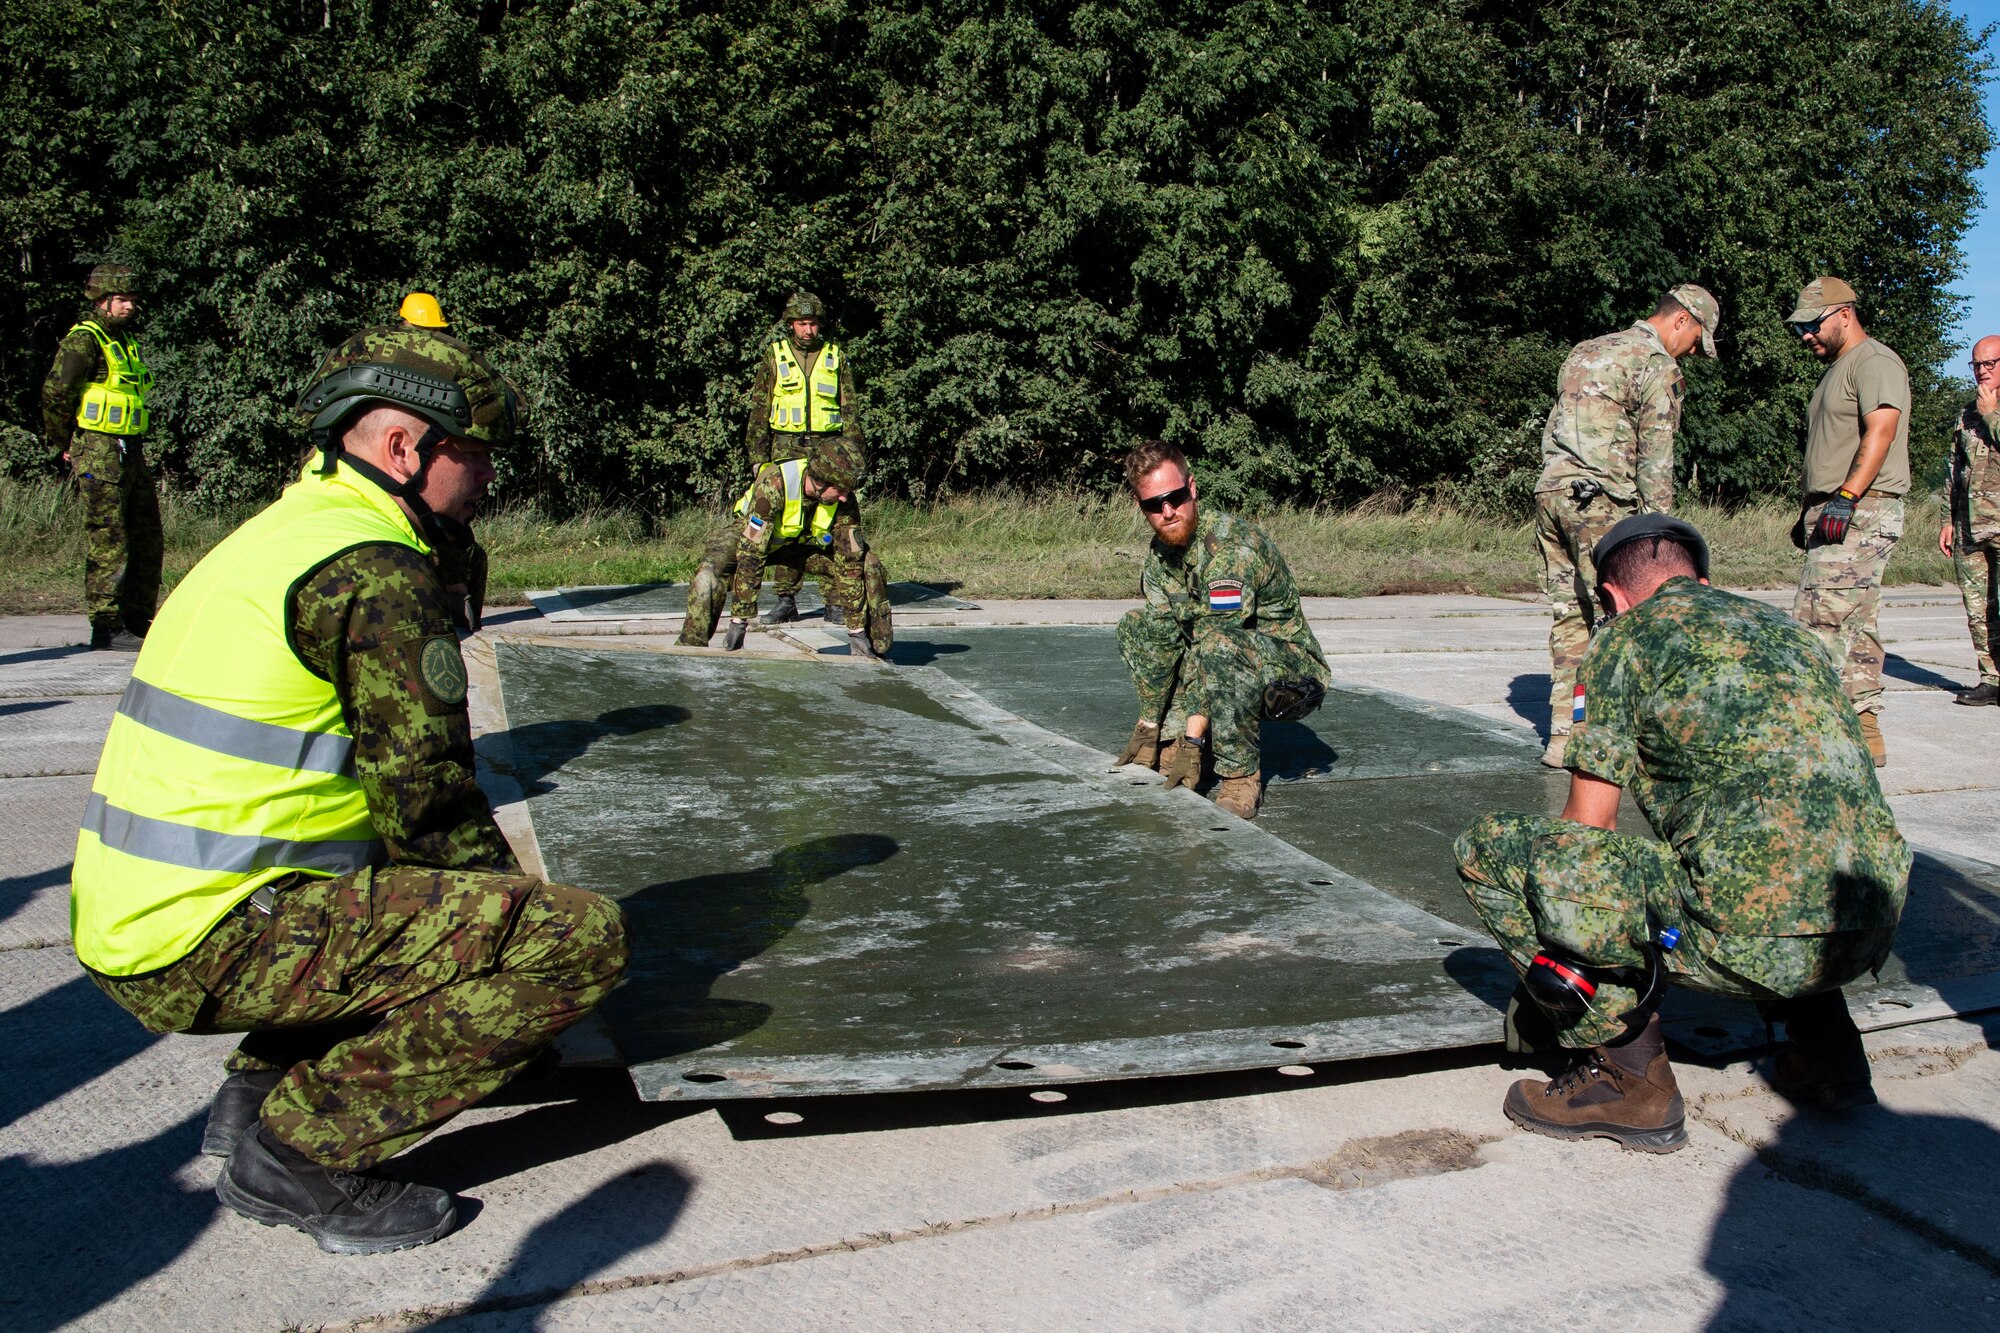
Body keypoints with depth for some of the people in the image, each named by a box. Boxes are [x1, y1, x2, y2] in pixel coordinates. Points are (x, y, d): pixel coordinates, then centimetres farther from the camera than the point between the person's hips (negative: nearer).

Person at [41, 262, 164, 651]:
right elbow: (55, 393, -15)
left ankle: (138, 622, 21)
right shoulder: (83, 341, -9)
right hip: (99, 456, -9)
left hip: (132, 453, 9)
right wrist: (65, 444, -6)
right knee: (108, 543, -7)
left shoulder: (125, 341, 18)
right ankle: (106, 629, -2)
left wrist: (137, 445, 18)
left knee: (147, 539, 11)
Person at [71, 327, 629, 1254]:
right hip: (210, 943, -10)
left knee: (466, 880, 30)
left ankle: (262, 1088, 20)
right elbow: (424, 797, -15)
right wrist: (518, 907, 4)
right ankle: (303, 1149, -6)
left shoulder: (282, 532, 17)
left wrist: (496, 896, 18)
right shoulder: (374, 570, -15)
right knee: (581, 937, -15)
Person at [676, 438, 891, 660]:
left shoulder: (843, 500, -26)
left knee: (866, 565, -10)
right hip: (748, 532, -4)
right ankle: (690, 651, -18)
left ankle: (875, 649, 4)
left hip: (805, 540, 4)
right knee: (709, 575, -34)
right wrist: (739, 620, -38)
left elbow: (850, 559, -21)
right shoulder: (773, 485, -39)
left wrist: (857, 626, -22)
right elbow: (751, 554, -38)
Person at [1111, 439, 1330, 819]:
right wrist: (1148, 727, -1)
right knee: (1135, 625, 1)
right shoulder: (1160, 554, 0)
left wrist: (1193, 738, -29)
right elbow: (1163, 641, 2)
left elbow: (1213, 647, -29)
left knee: (1220, 649, -39)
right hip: (1231, 678, 8)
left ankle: (1241, 774, -21)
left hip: (1293, 678, -8)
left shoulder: (1233, 545, -26)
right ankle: (1169, 736, 5)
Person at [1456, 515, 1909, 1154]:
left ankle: (1629, 1076, 3)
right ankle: (1822, 1041, 22)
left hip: (1754, 934, -8)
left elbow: (1588, 827, 4)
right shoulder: (1786, 627, 23)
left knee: (1489, 850, 1)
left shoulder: (1627, 634, 4)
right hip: (1872, 932, 8)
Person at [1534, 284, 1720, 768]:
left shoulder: (1585, 351, 22)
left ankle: (1563, 734, 9)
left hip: (1549, 492, 8)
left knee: (1569, 617, 9)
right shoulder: (1657, 365, -3)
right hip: (1601, 500, -8)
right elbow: (1655, 457, -8)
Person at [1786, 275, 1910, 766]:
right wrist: (1807, 512, 23)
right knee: (1854, 626, 8)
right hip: (1833, 514, 10)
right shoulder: (1836, 370, 25)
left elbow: (1881, 431, -20)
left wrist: (1847, 495, -30)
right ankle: (1864, 731, 10)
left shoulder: (1875, 361, -6)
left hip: (1861, 512, -10)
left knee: (1817, 621, -17)